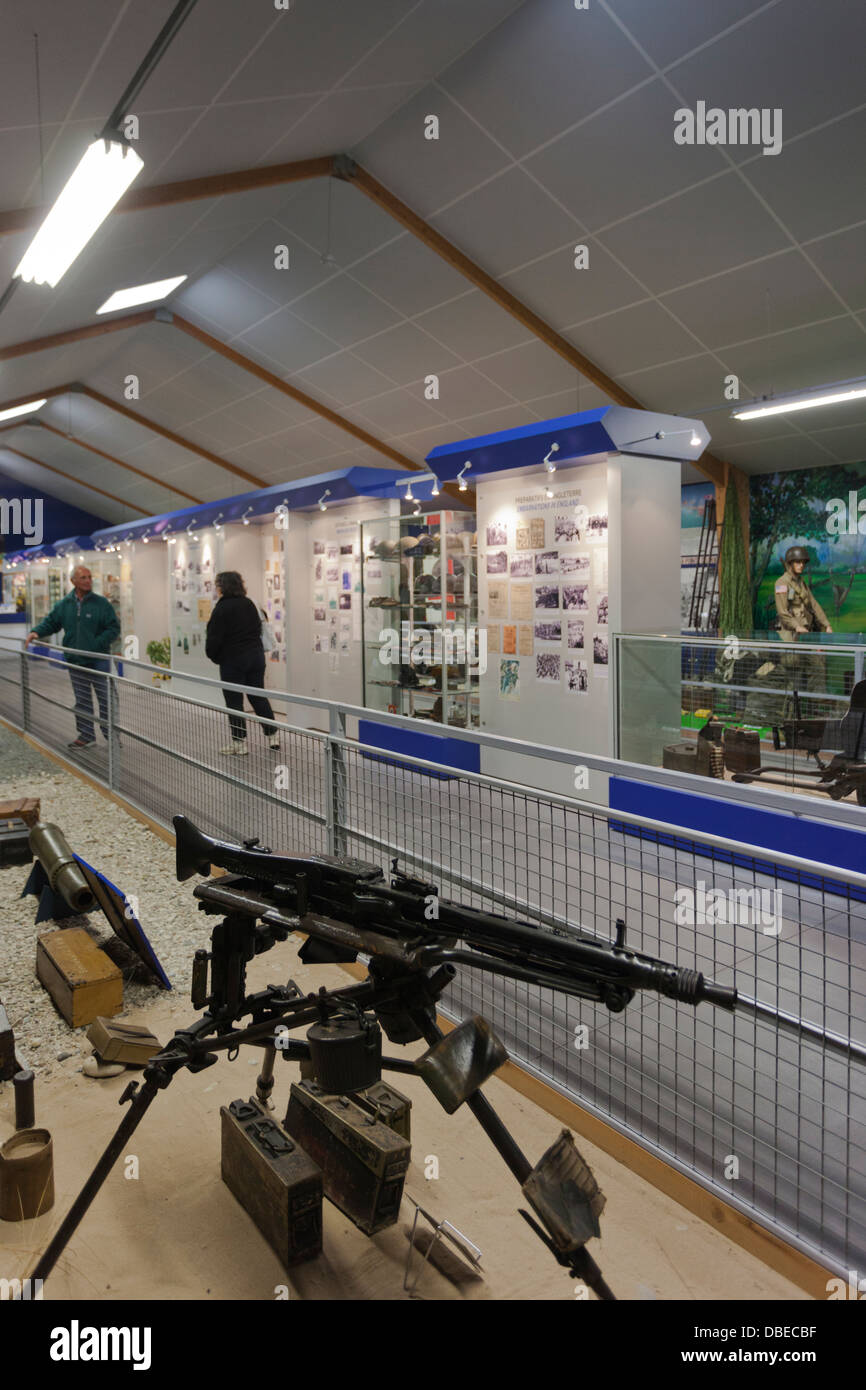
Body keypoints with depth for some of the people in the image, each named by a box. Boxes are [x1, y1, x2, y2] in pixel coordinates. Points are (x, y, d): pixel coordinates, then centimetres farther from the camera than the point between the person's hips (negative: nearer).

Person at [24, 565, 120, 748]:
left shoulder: (101, 603, -5)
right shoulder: (64, 605, 6)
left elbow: (114, 629, -6)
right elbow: (50, 622, 16)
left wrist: (96, 644, -16)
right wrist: (36, 632, -3)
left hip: (99, 660, -4)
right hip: (76, 662, 4)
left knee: (105, 698, 0)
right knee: (82, 700, 10)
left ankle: (111, 735, 10)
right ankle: (86, 736, 19)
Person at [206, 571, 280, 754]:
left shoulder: (222, 608, -14)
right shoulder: (249, 604, 6)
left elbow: (214, 637, -14)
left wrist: (212, 655, 3)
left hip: (233, 660, -6)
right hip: (256, 655, 7)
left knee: (234, 701, 4)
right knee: (259, 697, 14)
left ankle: (240, 742, 8)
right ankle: (273, 736, 17)